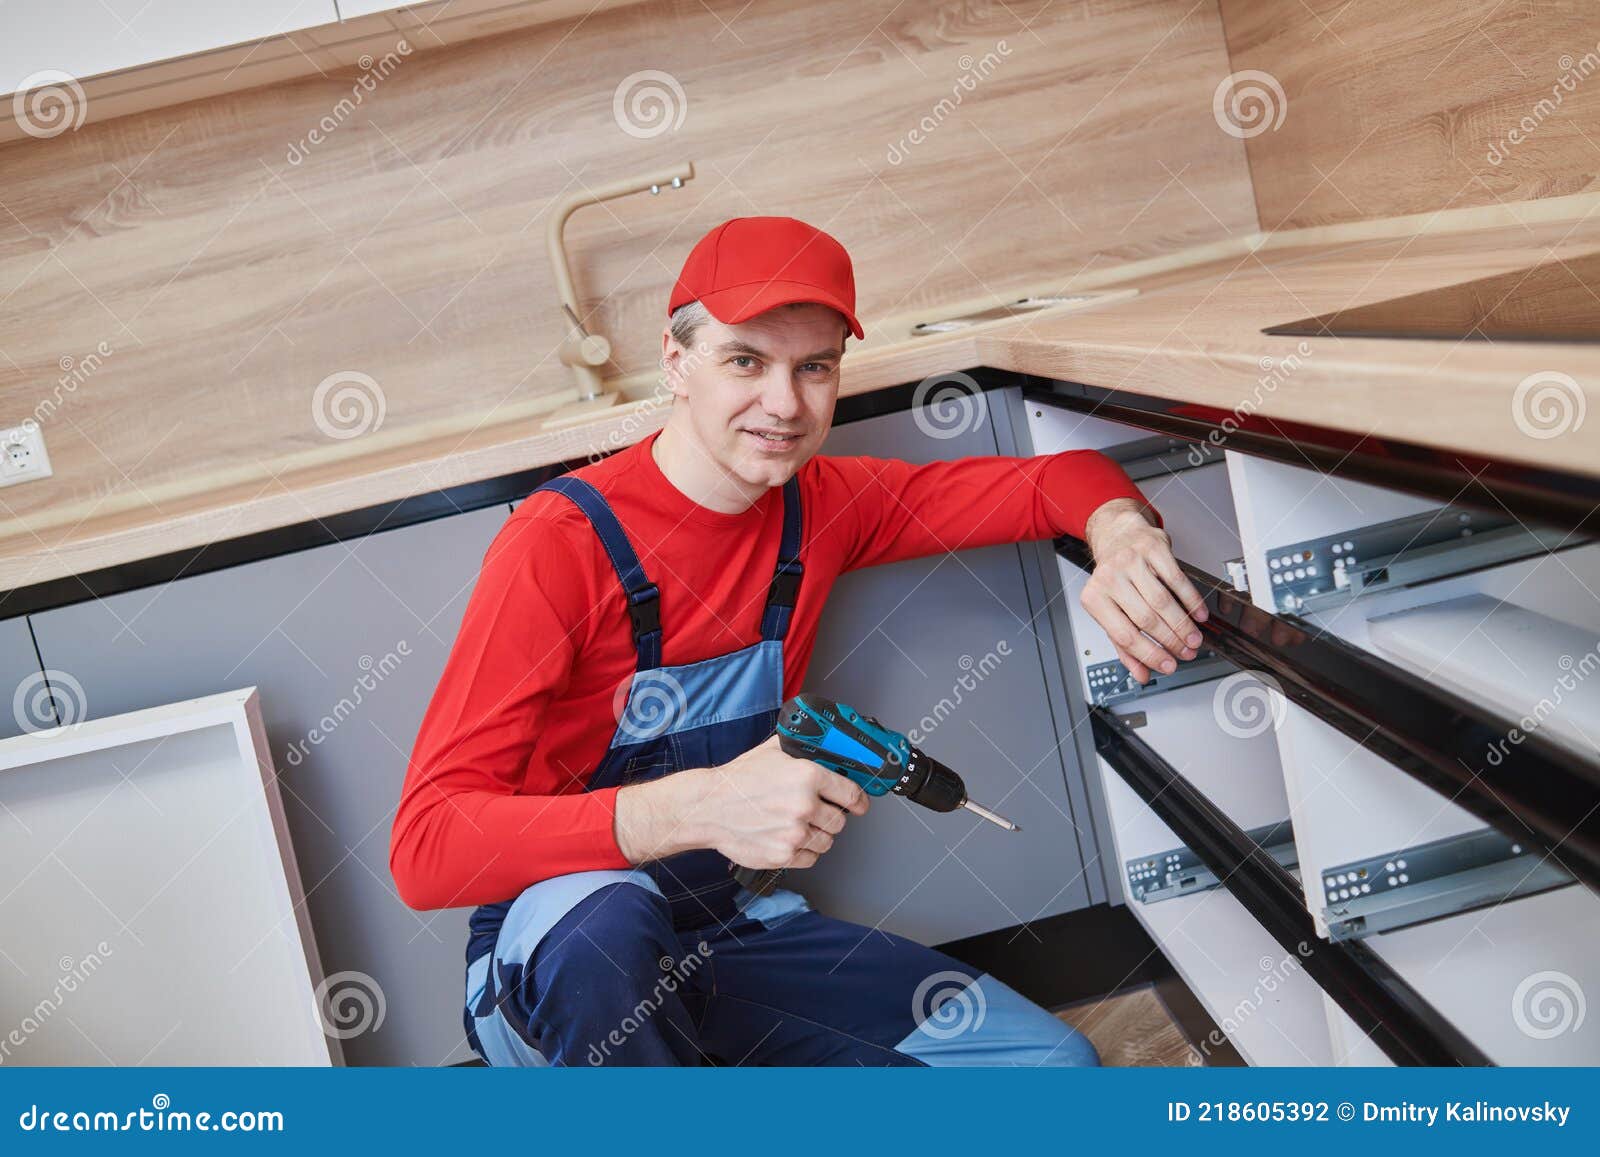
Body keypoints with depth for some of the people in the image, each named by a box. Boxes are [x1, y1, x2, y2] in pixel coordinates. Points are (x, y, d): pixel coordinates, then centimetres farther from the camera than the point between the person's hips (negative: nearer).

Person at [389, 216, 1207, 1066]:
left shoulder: (818, 508, -1)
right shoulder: (561, 545, -21)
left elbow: (1061, 480, 5)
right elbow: (426, 846, -28)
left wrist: (1121, 535, -20)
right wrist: (699, 806, -41)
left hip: (731, 931, 6)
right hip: (554, 973, -5)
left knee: (1053, 1059, -3)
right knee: (597, 912, -40)